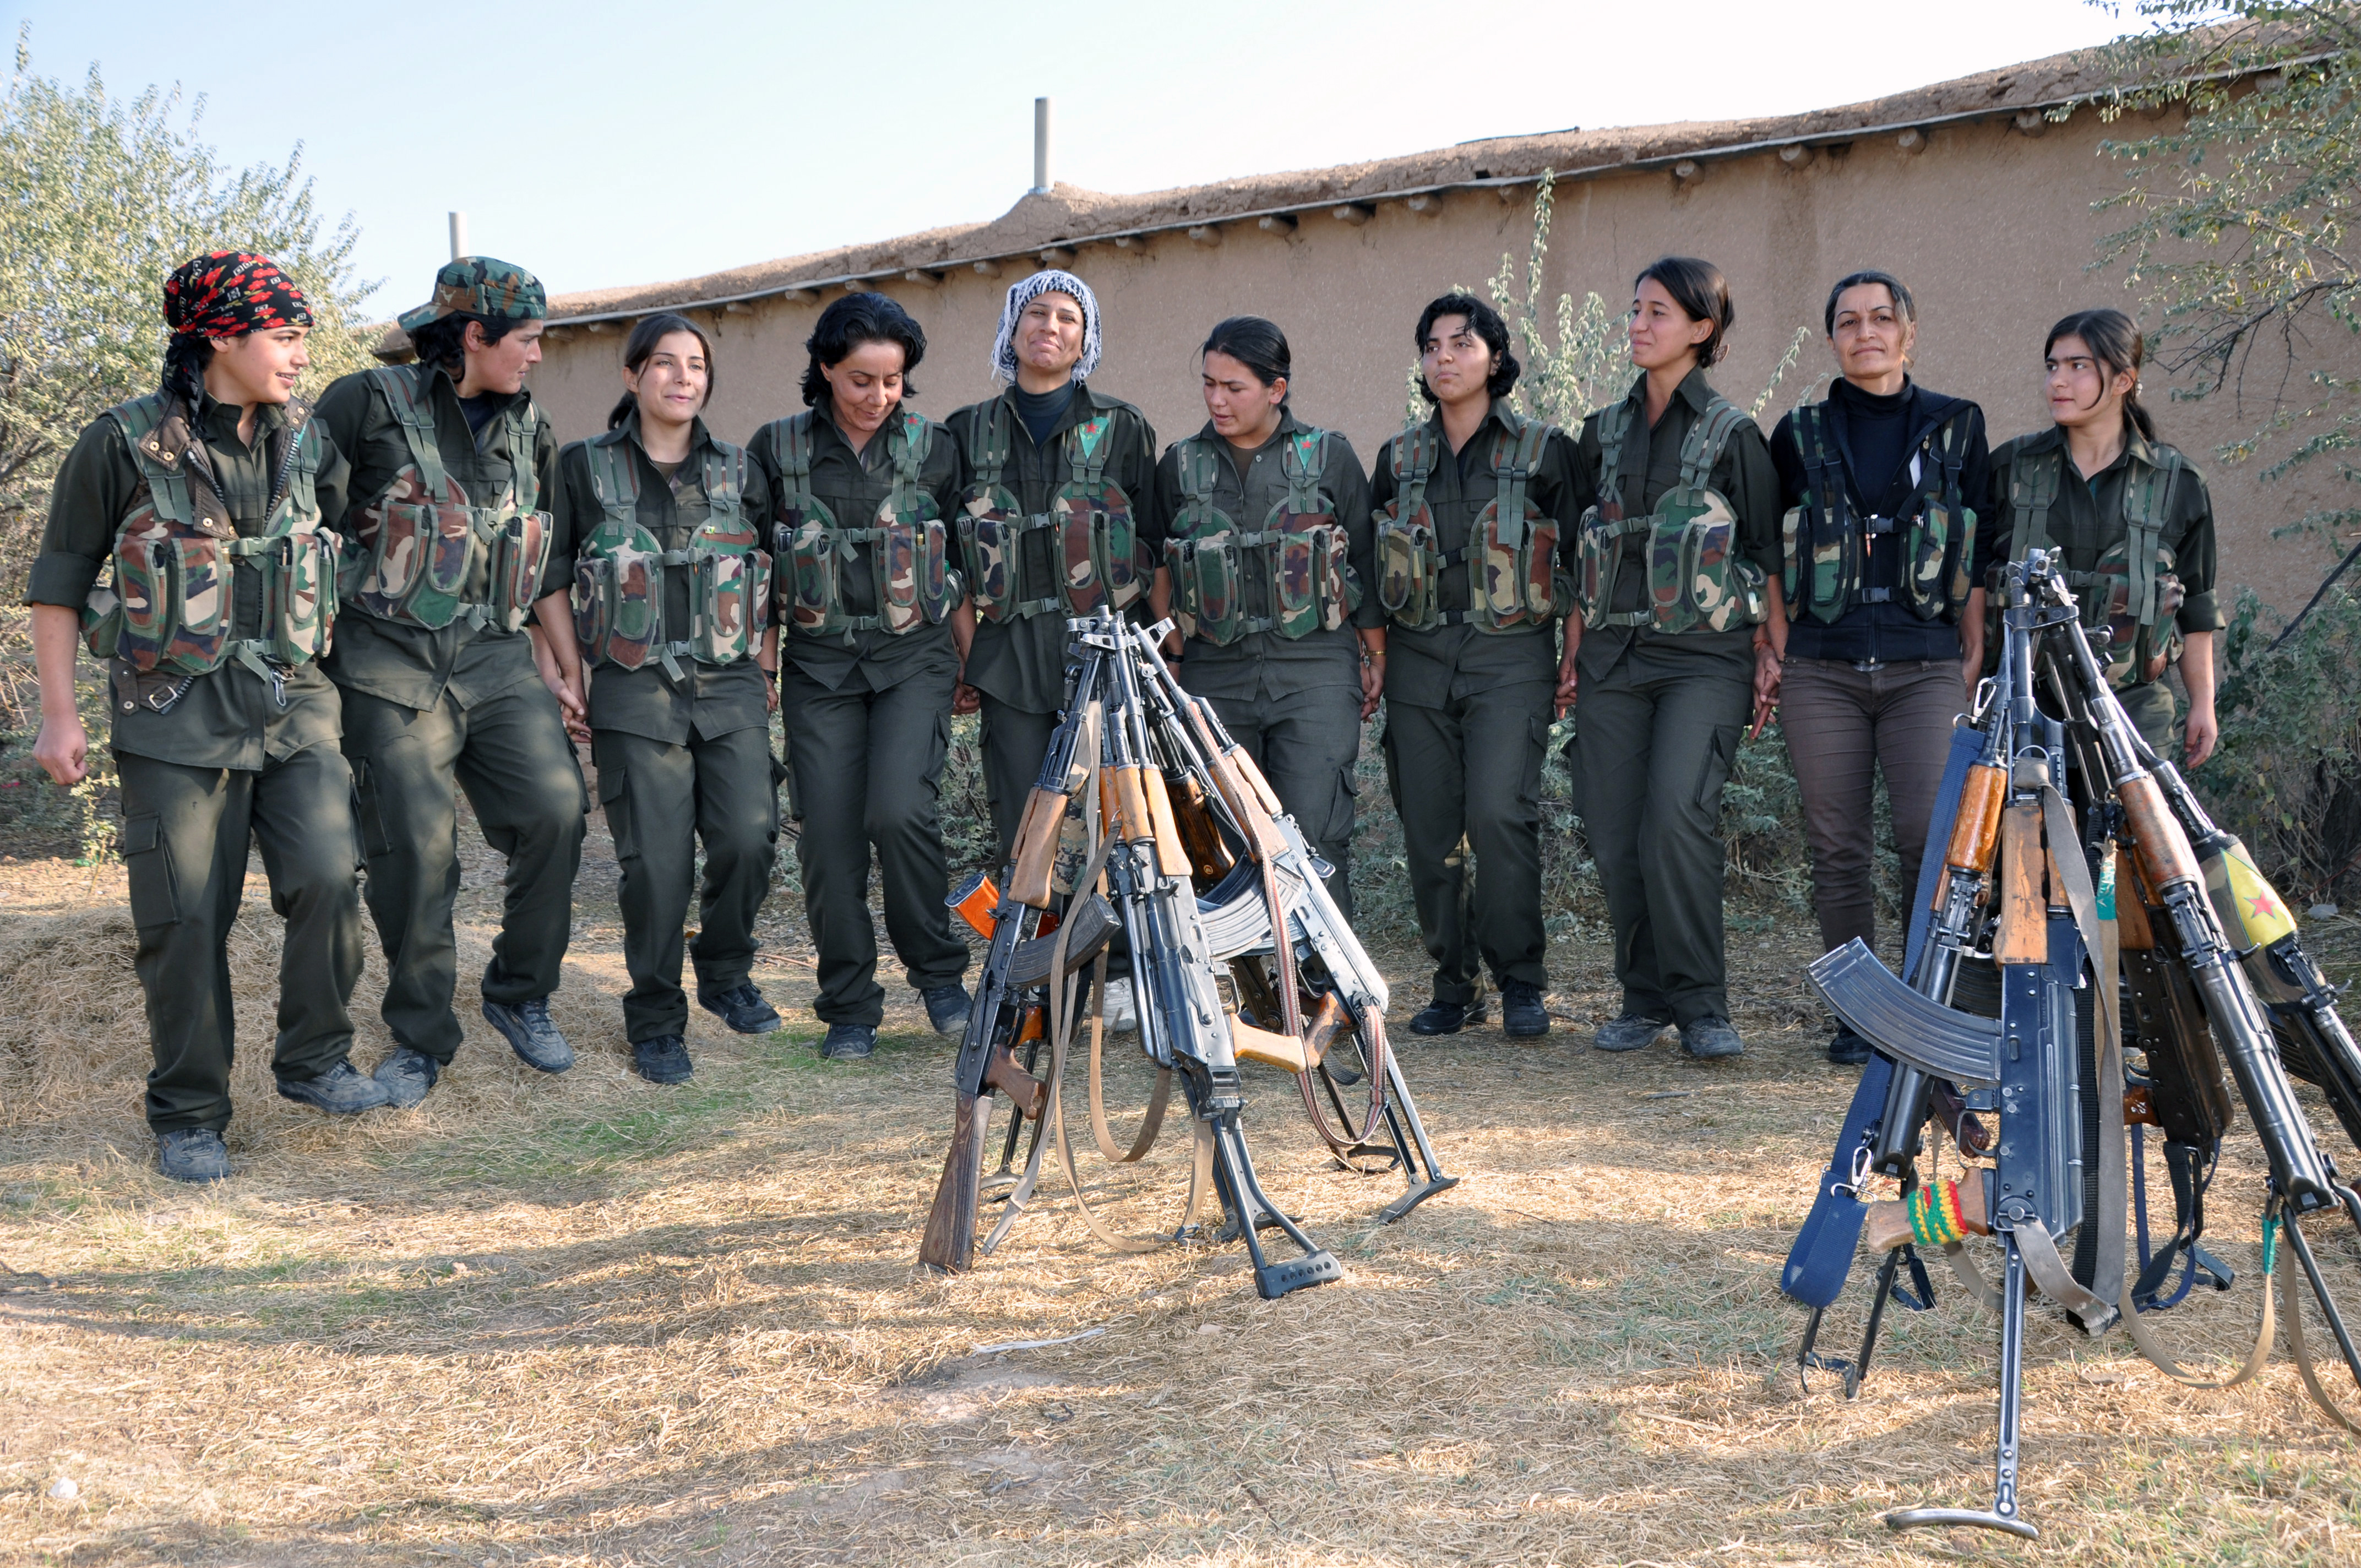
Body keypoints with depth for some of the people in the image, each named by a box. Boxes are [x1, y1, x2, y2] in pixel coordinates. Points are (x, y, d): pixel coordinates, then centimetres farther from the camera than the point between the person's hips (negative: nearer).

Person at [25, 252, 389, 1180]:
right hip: (176, 719, -3)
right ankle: (189, 1117, 13)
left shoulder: (306, 441, 5)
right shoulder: (124, 445, -6)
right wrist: (58, 714, -4)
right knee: (185, 921, -1)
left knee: (328, 881, -12)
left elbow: (347, 542, 19)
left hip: (294, 704, 3)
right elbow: (58, 581, 0)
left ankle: (313, 1061, 9)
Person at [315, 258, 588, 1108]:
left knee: (555, 809, -12)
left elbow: (547, 556, 21)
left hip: (496, 658, 4)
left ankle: (519, 992, 10)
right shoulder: (373, 403, -3)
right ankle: (421, 1036, 11)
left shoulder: (528, 428, 15)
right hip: (392, 664, -4)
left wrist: (558, 662, 17)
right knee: (416, 851, -6)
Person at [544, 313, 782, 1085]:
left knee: (749, 837, -11)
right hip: (637, 694, -2)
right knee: (657, 861, -5)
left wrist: (765, 669, 10)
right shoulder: (585, 467, 5)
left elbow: (771, 578, 19)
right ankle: (655, 1021, 10)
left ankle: (725, 971, 16)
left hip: (730, 688, 2)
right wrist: (575, 676, 1)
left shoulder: (737, 471, 12)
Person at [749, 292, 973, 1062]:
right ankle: (849, 1007, 12)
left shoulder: (934, 447, 3)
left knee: (899, 810, -19)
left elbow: (960, 567, 8)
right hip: (820, 661, 1)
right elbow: (754, 564, 10)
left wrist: (972, 664, 5)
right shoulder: (777, 449, 3)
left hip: (915, 657, -1)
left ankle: (938, 969, 3)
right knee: (828, 835, -1)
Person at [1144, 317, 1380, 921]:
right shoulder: (1181, 465, 11)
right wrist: (1174, 656, 11)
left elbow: (1366, 565, 8)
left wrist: (1375, 659, 7)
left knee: (1315, 837, -9)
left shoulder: (1329, 457, 5)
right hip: (1215, 676, 3)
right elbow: (1161, 570, 18)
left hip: (1315, 672, -3)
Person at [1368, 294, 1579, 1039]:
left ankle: (1520, 979, -3)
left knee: (1499, 811, -18)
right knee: (1428, 830, 2)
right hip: (1419, 660, 4)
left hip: (1511, 656, -4)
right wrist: (1372, 660, 12)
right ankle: (1454, 985, 14)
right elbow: (1372, 567, 19)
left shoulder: (1545, 451, 4)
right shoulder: (1397, 459, 13)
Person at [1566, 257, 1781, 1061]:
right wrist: (1572, 650, 13)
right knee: (1613, 834, 1)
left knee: (1677, 816, -19)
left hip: (1704, 653, -5)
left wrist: (1768, 652, -2)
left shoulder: (1732, 435, 2)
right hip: (1613, 654, 5)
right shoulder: (1605, 432, 15)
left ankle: (1700, 1002, -7)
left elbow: (1766, 554, 4)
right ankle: (1645, 996, 15)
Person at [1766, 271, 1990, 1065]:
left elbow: (1979, 554, 11)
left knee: (1935, 841, -13)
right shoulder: (1801, 435, 10)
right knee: (1838, 848, 1)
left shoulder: (1956, 427, 9)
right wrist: (1775, 648, 6)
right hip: (1822, 669, 1)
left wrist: (1978, 658, 5)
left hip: (1925, 666, -1)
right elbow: (1773, 554, 15)